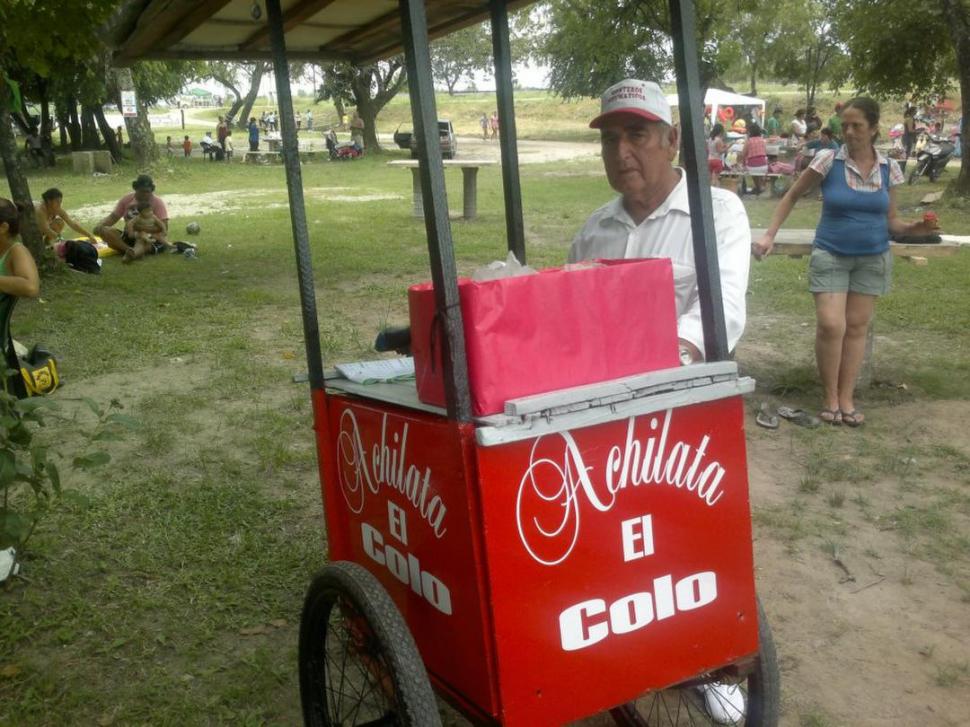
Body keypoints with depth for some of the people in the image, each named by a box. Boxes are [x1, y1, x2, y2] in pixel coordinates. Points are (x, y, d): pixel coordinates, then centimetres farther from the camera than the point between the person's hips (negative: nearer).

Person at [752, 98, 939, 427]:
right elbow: (792, 196, 1)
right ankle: (830, 398, 6)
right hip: (830, 255, -3)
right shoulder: (829, 160, -8)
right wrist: (769, 234, -7)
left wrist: (912, 229, -11)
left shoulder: (888, 168, 1)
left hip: (873, 258, 3)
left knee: (857, 327, 7)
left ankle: (847, 399, 17)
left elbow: (890, 220, 10)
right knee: (831, 326, -12)